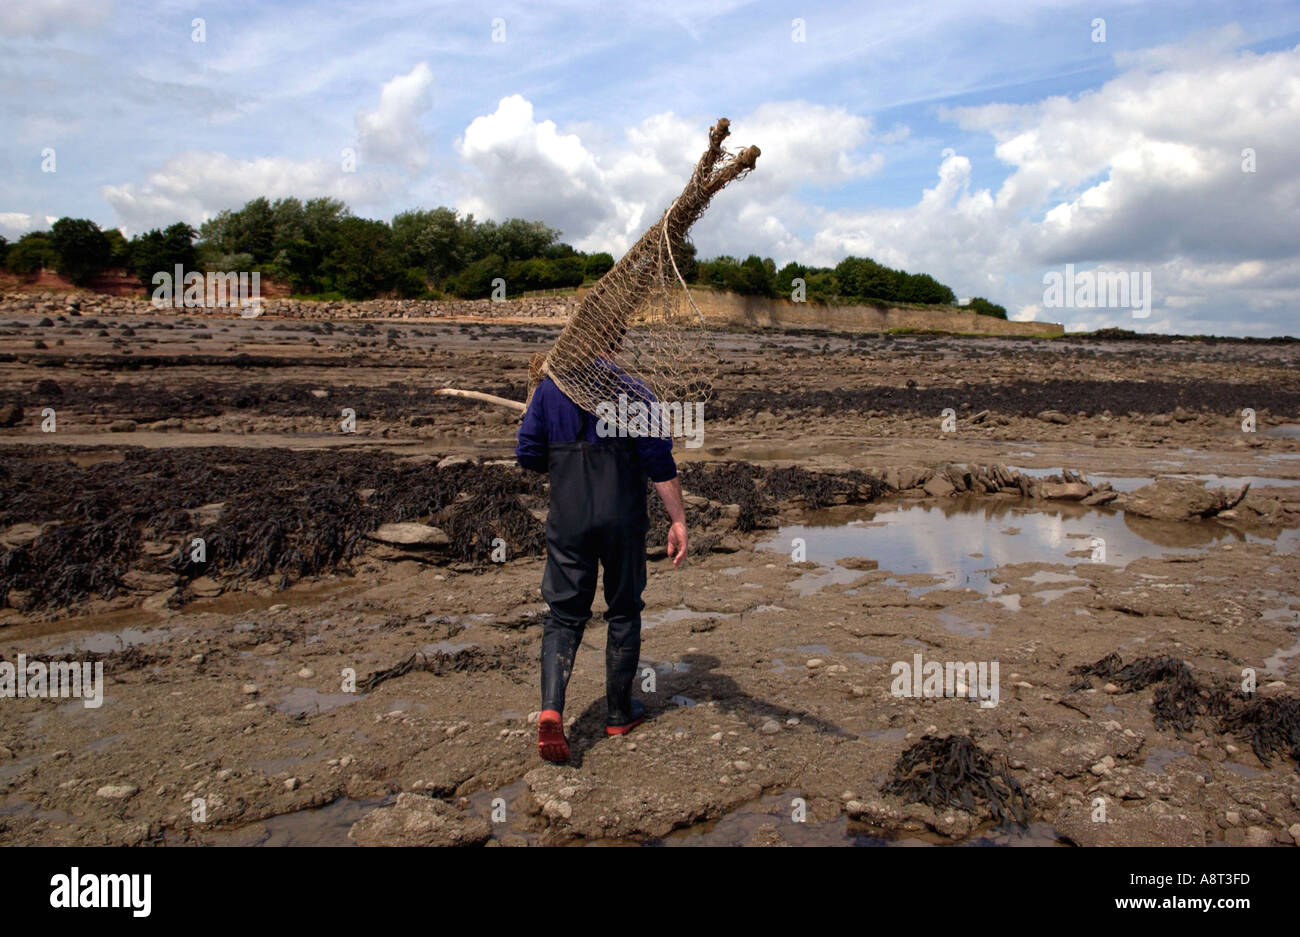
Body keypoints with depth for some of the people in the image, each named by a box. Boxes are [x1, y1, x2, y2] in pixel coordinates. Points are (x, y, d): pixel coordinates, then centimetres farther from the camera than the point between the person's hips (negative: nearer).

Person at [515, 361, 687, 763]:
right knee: (624, 612, 14)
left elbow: (528, 456, 3)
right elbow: (660, 462, -8)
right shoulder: (633, 391, -2)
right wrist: (678, 521, -6)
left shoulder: (548, 389, 4)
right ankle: (619, 713, 24)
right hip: (624, 519, -1)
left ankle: (551, 708, -12)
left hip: (567, 520, 1)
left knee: (563, 615, 8)